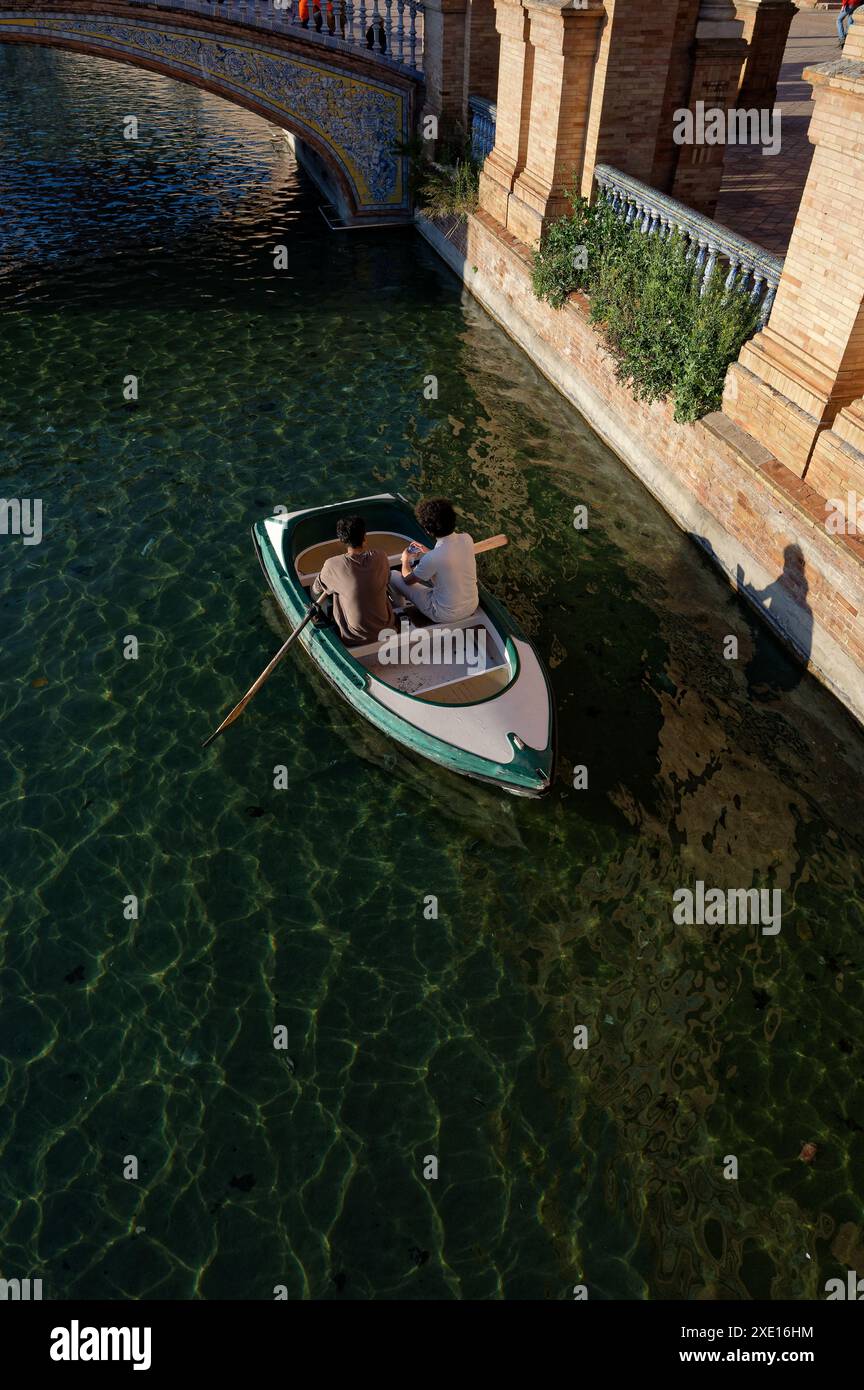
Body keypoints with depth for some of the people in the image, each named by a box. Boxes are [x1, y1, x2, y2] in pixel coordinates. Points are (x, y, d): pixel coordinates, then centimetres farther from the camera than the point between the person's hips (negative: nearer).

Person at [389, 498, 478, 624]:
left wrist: (405, 559, 12)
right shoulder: (467, 538, -13)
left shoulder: (431, 558, -31)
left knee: (394, 577, 10)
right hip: (473, 606, 6)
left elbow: (408, 580, -8)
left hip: (447, 615, -6)